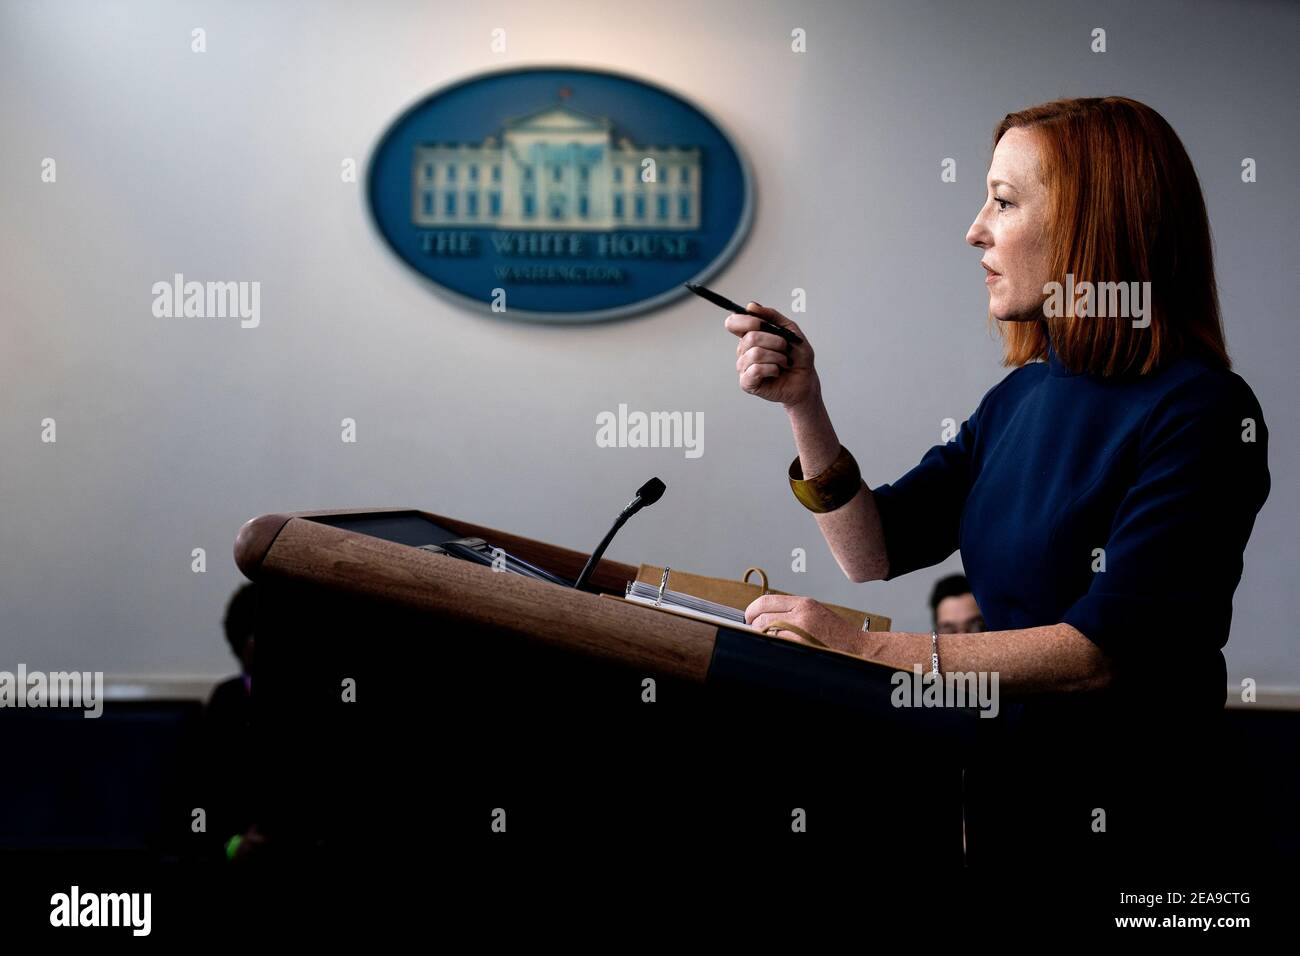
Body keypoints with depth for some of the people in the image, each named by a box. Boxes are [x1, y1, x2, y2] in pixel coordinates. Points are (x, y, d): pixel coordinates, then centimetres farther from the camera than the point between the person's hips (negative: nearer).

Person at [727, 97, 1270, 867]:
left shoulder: (1201, 412, -14)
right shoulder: (1024, 393, 9)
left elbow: (1105, 649, -20)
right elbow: (876, 553, 10)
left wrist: (872, 649, -23)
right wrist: (802, 402, -1)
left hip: (1111, 826, -6)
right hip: (995, 773, 6)